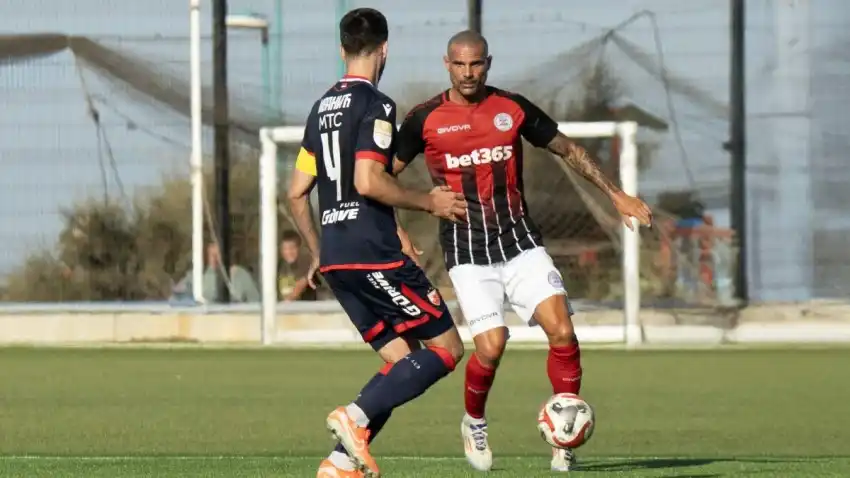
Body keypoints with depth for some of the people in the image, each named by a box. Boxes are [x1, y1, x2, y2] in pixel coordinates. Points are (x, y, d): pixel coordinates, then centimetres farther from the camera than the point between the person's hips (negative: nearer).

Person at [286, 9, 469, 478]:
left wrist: (317, 254, 28)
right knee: (447, 347, -2)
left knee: (401, 361, 12)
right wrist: (429, 202, -9)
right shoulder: (376, 106, -9)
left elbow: (297, 193, 18)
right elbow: (367, 181, -21)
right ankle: (356, 416, -17)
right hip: (374, 254, -8)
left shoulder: (322, 108, 16)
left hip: (335, 261, 8)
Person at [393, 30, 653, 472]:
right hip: (467, 251, -2)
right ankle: (474, 424, 15)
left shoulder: (513, 109, 4)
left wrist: (616, 194, 12)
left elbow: (568, 150, 15)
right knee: (491, 346, -16)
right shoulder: (425, 119, -1)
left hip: (520, 241, 2)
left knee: (562, 331, -14)